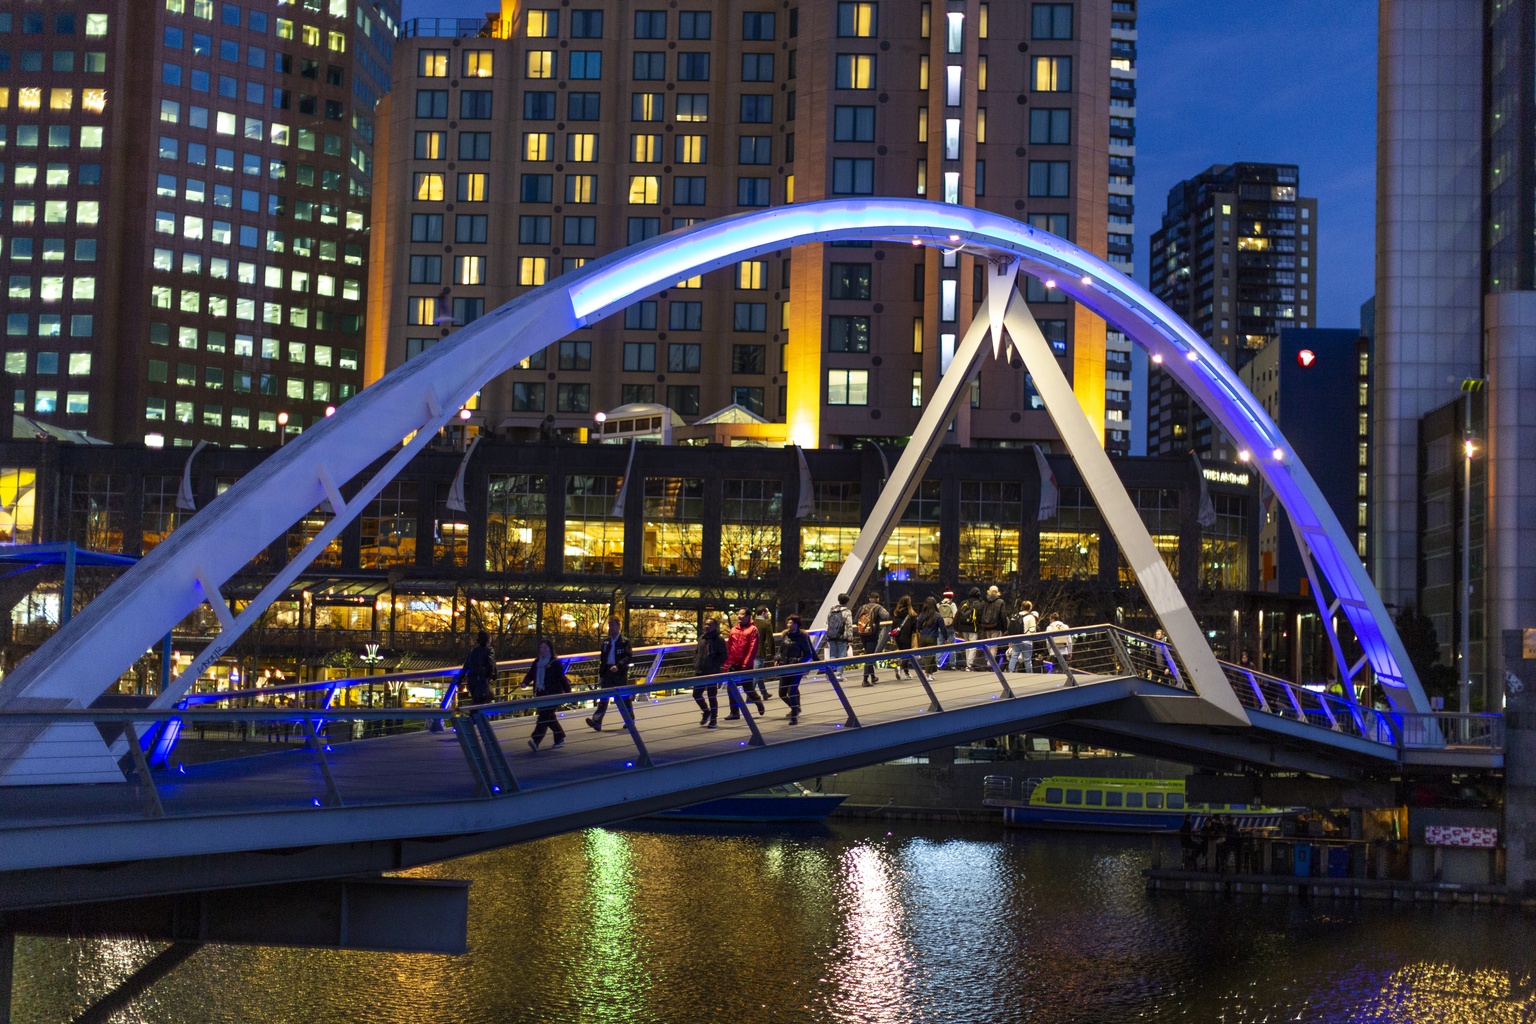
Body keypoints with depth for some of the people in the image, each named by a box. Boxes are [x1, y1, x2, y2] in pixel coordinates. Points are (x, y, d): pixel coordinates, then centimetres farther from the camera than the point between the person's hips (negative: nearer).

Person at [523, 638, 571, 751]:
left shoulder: (555, 663, -8)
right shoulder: (537, 662, 12)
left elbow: (562, 678, -7)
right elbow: (531, 674, 12)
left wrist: (568, 692, -7)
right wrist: (525, 682, -8)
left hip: (553, 694, -7)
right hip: (541, 694, 7)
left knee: (544, 716, -15)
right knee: (549, 717, 14)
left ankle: (536, 741, -23)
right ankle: (559, 739, 28)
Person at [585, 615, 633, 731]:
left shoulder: (625, 641, -3)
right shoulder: (606, 641, 13)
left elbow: (628, 657, -13)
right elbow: (602, 658, 16)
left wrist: (618, 666, -27)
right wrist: (600, 673, 11)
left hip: (620, 672, -4)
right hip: (607, 672, 4)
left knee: (625, 697, 7)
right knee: (603, 696, -6)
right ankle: (597, 721, -16)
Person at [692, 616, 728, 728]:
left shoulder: (719, 640, -8)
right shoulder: (701, 638, 11)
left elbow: (723, 656, -10)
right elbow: (696, 652, 21)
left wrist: (715, 666, -16)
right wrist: (696, 663, 7)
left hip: (712, 673, -6)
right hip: (699, 672, 6)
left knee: (712, 696, 2)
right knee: (696, 694, 8)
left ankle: (713, 719, 12)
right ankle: (706, 711, 32)